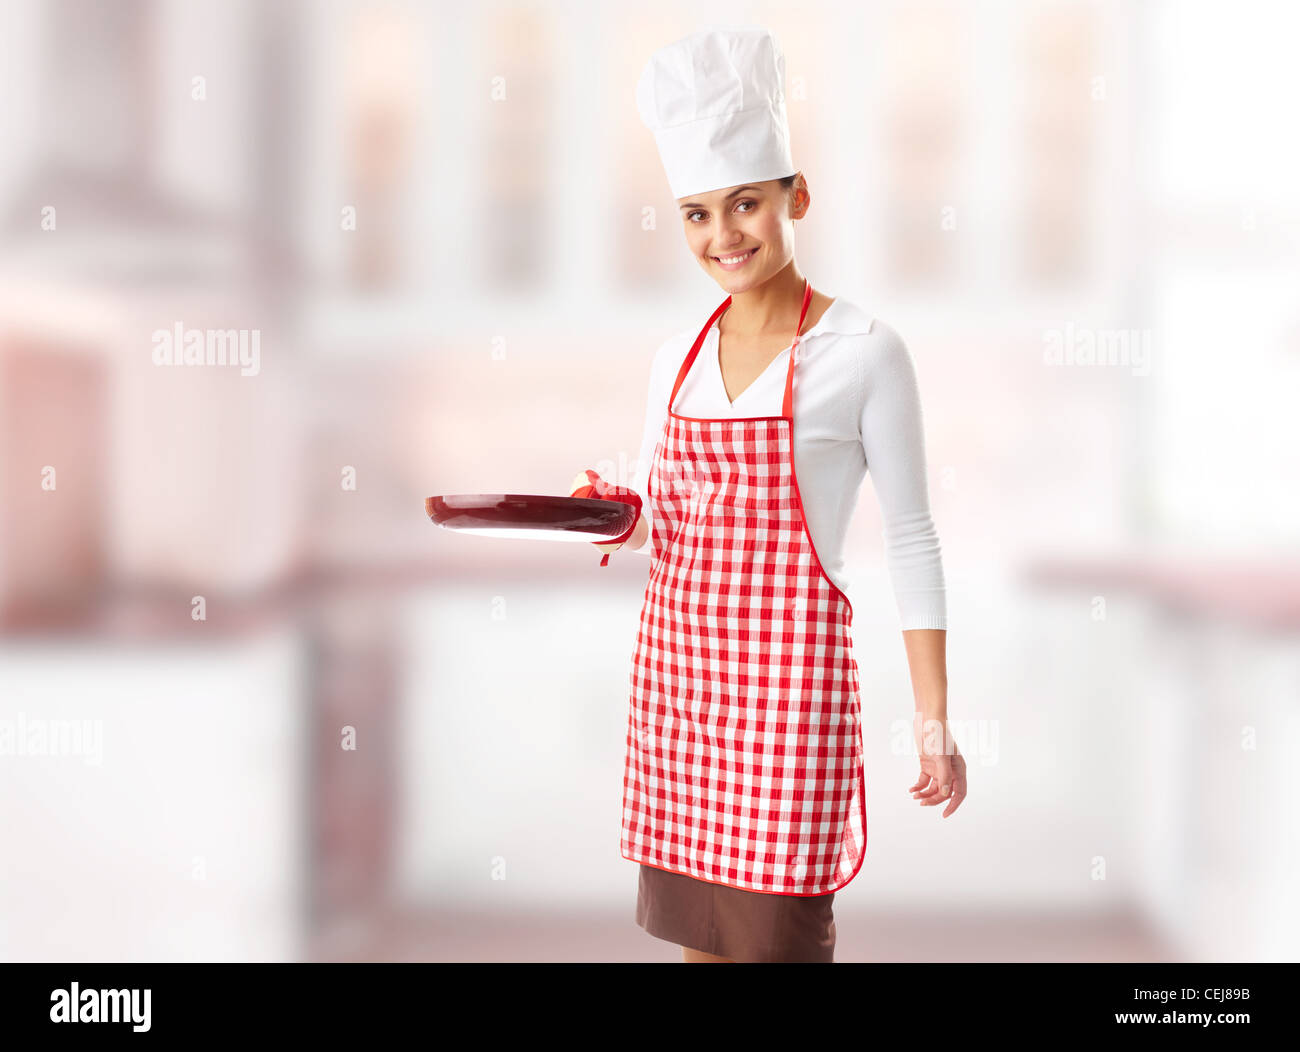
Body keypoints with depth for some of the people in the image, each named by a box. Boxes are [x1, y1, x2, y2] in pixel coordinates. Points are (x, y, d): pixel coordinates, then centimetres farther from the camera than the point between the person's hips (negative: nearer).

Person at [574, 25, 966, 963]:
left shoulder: (863, 352, -6)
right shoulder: (676, 359, 10)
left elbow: (912, 539, -4)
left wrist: (935, 721, -6)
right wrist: (615, 512, -4)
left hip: (787, 670, -5)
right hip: (675, 663, 6)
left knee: (779, 935, -1)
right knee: (694, 929, 12)